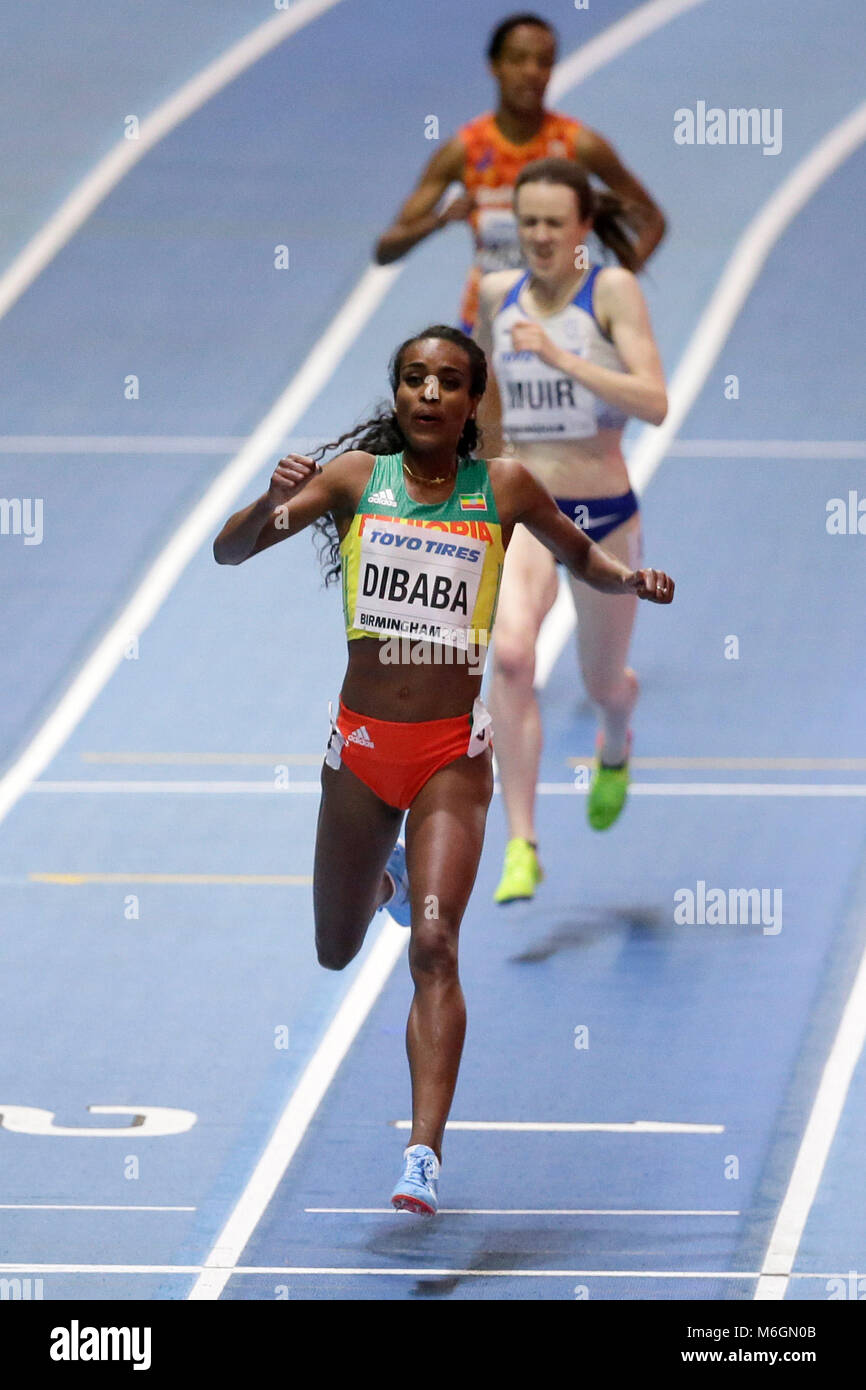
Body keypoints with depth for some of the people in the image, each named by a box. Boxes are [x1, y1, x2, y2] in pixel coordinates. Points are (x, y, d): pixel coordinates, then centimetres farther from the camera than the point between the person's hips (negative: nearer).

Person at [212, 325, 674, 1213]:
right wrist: (274, 502, -25)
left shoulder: (503, 488, 0)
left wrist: (630, 580, -3)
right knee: (336, 952, 18)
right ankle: (385, 874, 55)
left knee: (433, 947, -18)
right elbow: (229, 552, -4)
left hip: (452, 750, -2)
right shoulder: (357, 474, 0)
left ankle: (424, 1156, -23)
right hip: (362, 743, 2)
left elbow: (578, 556, 19)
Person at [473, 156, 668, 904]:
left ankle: (615, 746, 58)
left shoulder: (613, 290, -11)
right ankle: (521, 846, -27)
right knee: (511, 653, -26)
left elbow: (654, 401, -22)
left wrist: (564, 360, -29)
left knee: (603, 682, 17)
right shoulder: (498, 294, 1)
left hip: (603, 514, -1)